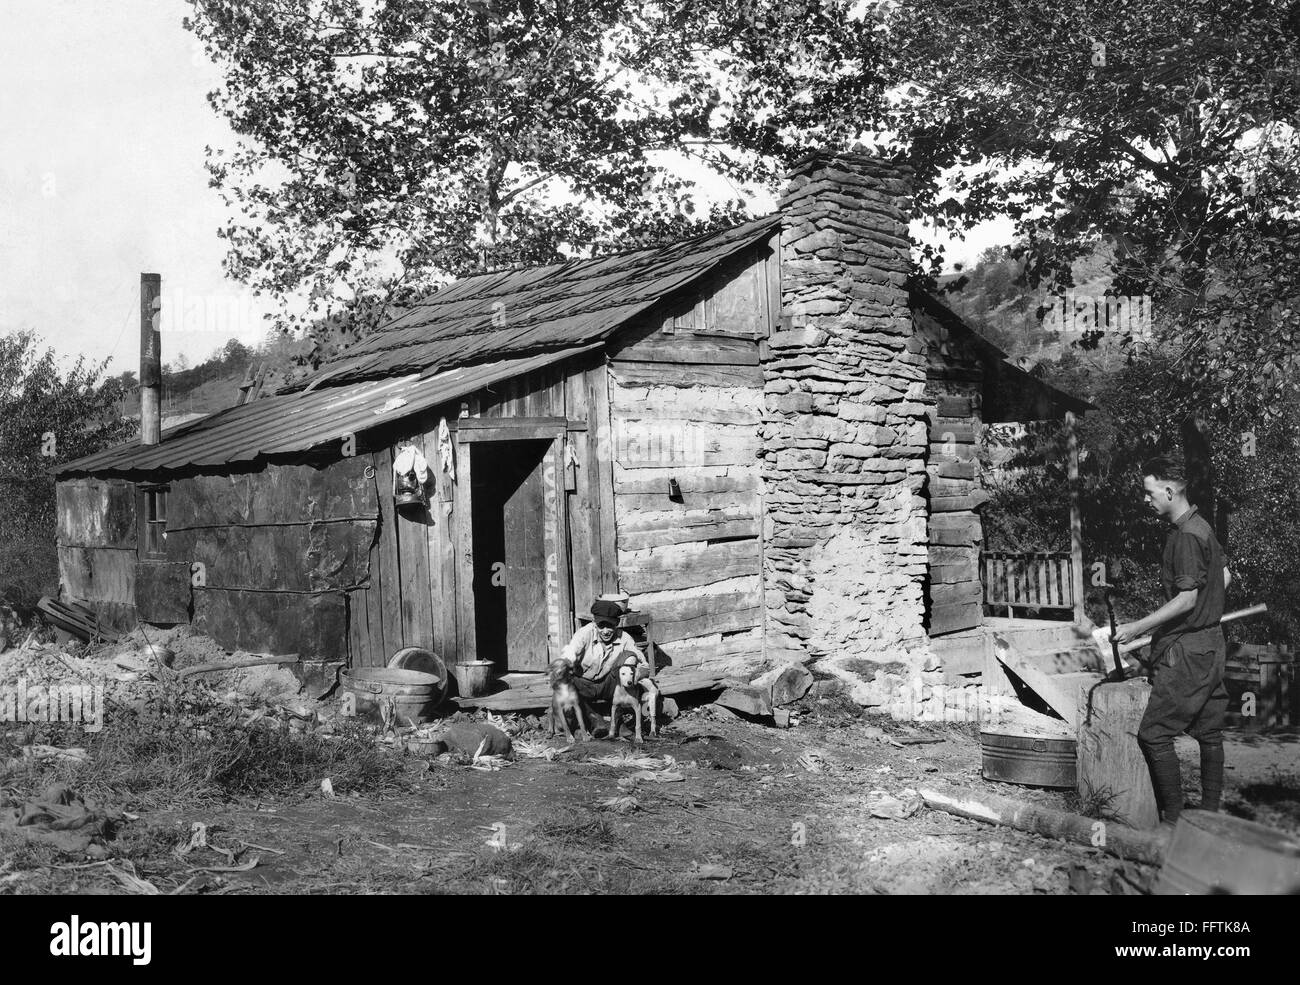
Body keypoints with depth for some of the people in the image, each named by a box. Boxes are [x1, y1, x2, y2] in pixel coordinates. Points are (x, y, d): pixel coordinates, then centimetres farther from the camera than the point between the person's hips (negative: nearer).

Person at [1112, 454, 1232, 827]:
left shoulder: (1186, 536, -19)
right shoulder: (1201, 526, 11)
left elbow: (1186, 600, -22)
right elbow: (1224, 577, 22)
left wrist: (1137, 628, -18)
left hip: (1187, 651, -10)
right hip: (1209, 644, 10)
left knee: (1154, 734, -8)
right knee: (1209, 732, 14)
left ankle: (1173, 820, -3)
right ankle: (1210, 814, 23)